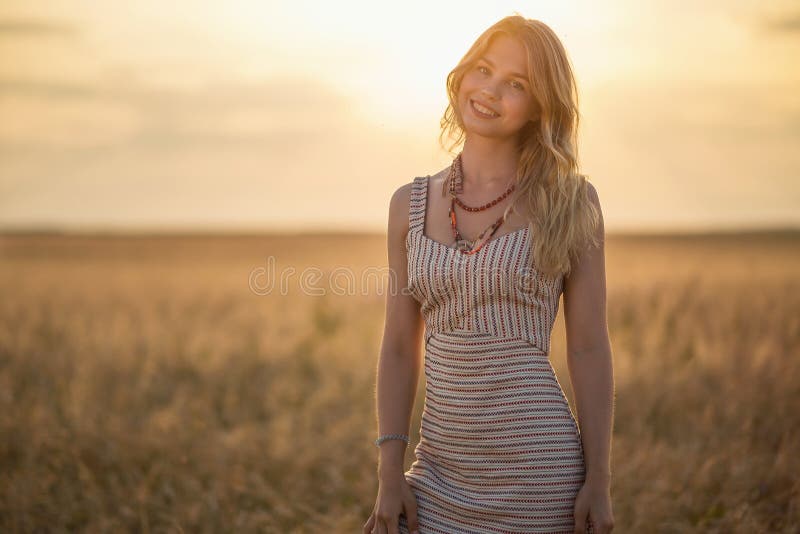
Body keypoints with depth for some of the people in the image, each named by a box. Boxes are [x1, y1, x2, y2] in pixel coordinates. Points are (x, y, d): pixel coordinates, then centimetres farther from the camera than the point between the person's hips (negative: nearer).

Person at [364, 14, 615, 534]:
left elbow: (590, 349, -4)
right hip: (443, 467, 4)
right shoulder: (411, 204, 6)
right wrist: (389, 473, 1)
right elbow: (400, 348, 8)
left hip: (538, 467, -4)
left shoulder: (570, 202, -3)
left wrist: (599, 481, -7)